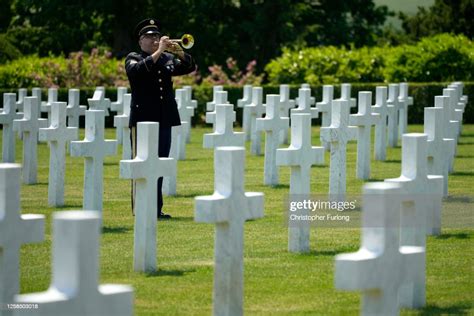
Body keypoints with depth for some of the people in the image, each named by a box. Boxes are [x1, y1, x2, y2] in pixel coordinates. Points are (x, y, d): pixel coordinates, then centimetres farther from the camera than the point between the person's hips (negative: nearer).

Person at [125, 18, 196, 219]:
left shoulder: (168, 59, 16)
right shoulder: (133, 58, 3)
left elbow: (189, 67, 8)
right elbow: (138, 70, -18)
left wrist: (179, 53, -11)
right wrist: (159, 52, -21)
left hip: (164, 120, 5)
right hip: (142, 119, -5)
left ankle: (156, 209, 11)